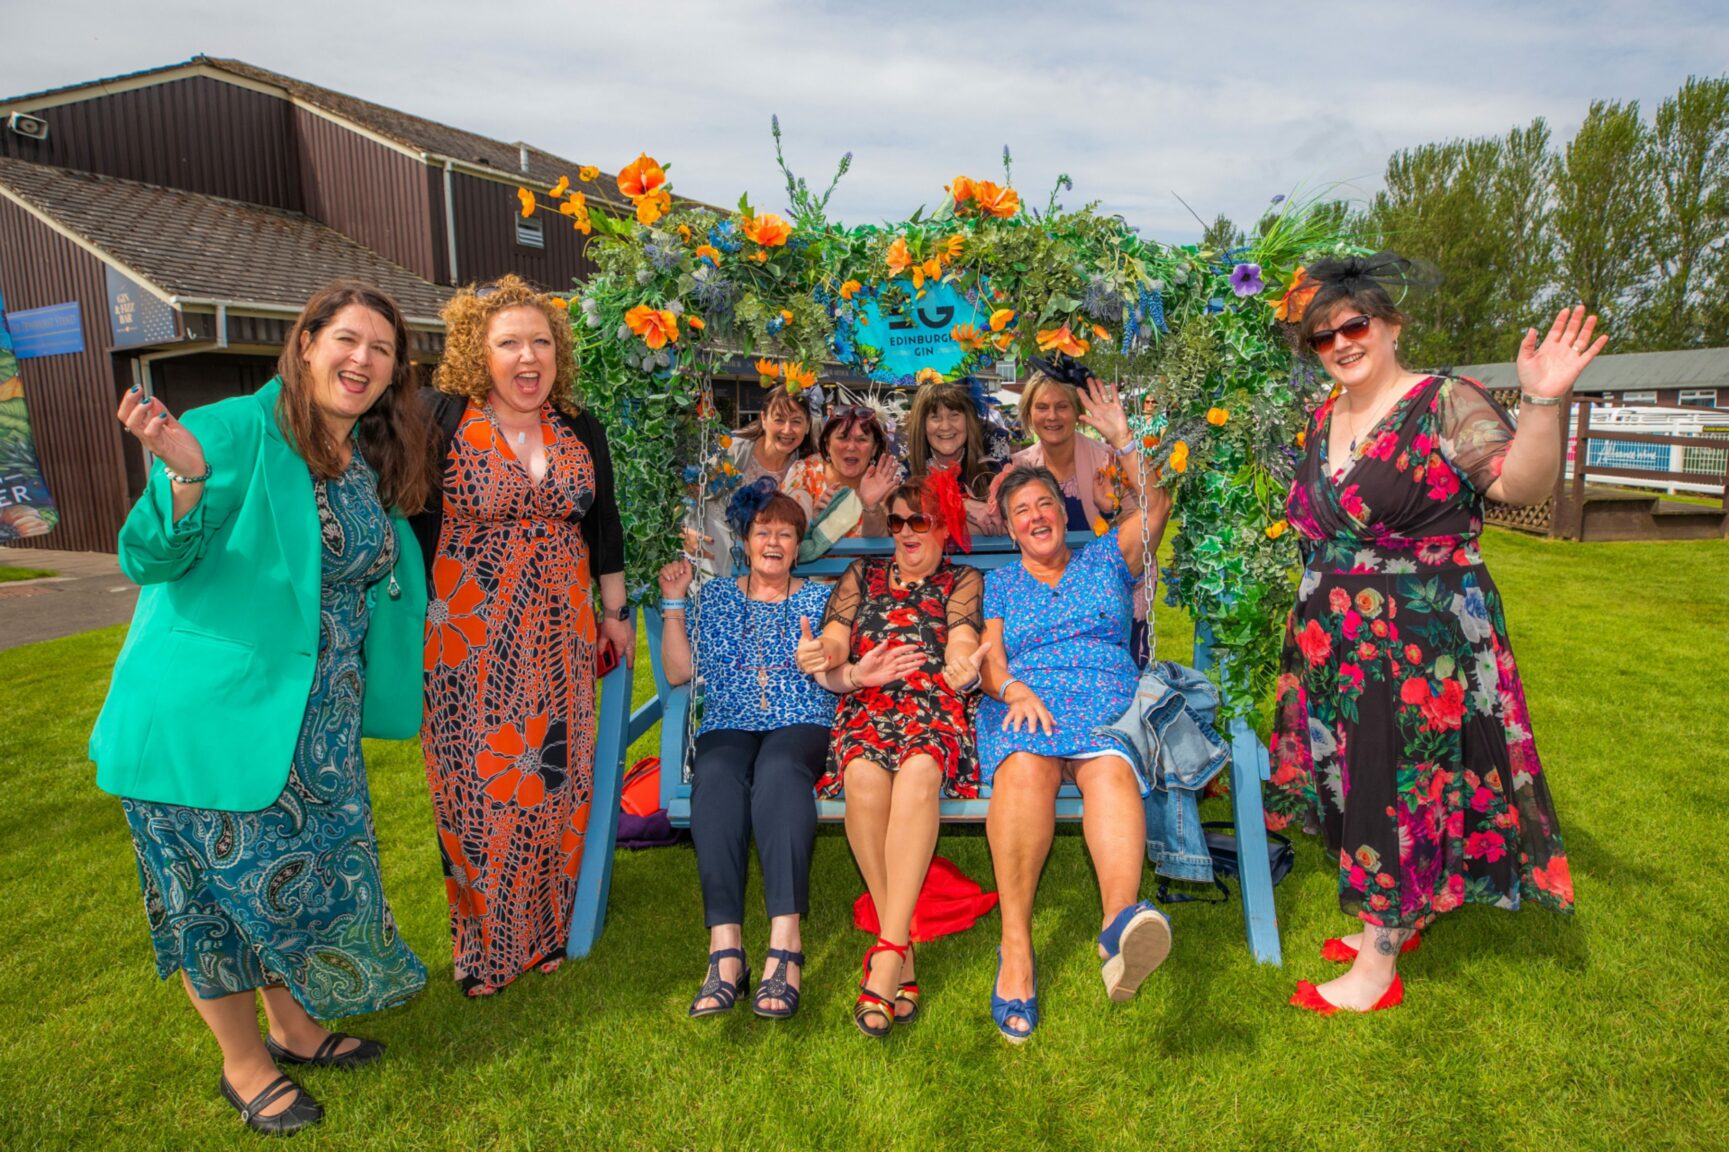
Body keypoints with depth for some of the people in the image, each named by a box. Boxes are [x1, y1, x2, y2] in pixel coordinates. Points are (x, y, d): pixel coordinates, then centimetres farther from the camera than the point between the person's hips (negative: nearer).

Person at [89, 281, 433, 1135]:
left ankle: (295, 1026, 41)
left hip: (313, 725, 7)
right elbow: (150, 560, -17)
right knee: (230, 883, 9)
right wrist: (186, 474, -33)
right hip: (208, 713, -6)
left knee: (309, 873, 18)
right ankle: (243, 1065, 31)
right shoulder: (235, 431, -15)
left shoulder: (373, 461, 6)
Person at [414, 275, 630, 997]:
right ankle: (484, 944, 24)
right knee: (477, 787, 5)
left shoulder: (581, 433, 8)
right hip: (467, 639, -3)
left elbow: (603, 527, 14)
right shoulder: (441, 420, -6)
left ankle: (547, 928, 28)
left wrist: (614, 611, 15)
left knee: (555, 777, 9)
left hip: (558, 637, 4)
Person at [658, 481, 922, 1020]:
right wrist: (674, 603, 9)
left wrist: (858, 674, -16)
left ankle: (784, 947, -45)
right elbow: (679, 672, 14)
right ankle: (725, 952, -41)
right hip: (728, 725, 1)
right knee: (716, 776, -36)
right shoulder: (716, 595, 21)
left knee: (779, 771, -38)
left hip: (801, 723, -1)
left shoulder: (818, 597, 17)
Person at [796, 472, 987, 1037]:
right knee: (864, 774, -34)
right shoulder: (862, 576, 24)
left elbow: (961, 649, 0)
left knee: (919, 769, -37)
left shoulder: (963, 581, 18)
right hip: (867, 707, 1)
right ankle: (902, 945, -25)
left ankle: (887, 950, -36)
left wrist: (963, 668, -26)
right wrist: (821, 660, -16)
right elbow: (831, 647, 11)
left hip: (936, 707, -1)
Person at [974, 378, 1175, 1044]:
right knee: (1027, 765, -38)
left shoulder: (1106, 560, 24)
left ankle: (1121, 921, -61)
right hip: (1022, 702, 0)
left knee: (1110, 767, -38)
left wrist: (1122, 439, 7)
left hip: (1107, 699, 1)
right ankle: (1015, 948, -42)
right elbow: (989, 659, 10)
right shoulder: (1000, 583, 23)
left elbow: (1157, 503, 12)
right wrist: (1014, 690, -11)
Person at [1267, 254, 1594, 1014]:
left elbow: (1521, 484, -24)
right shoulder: (1324, 420, 11)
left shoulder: (1447, 403, -9)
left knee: (1399, 789, 2)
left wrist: (1541, 402, -36)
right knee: (1359, 784, 15)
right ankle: (1393, 922, 36)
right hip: (1334, 641, 7)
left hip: (1421, 644, -7)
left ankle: (1378, 968, 16)